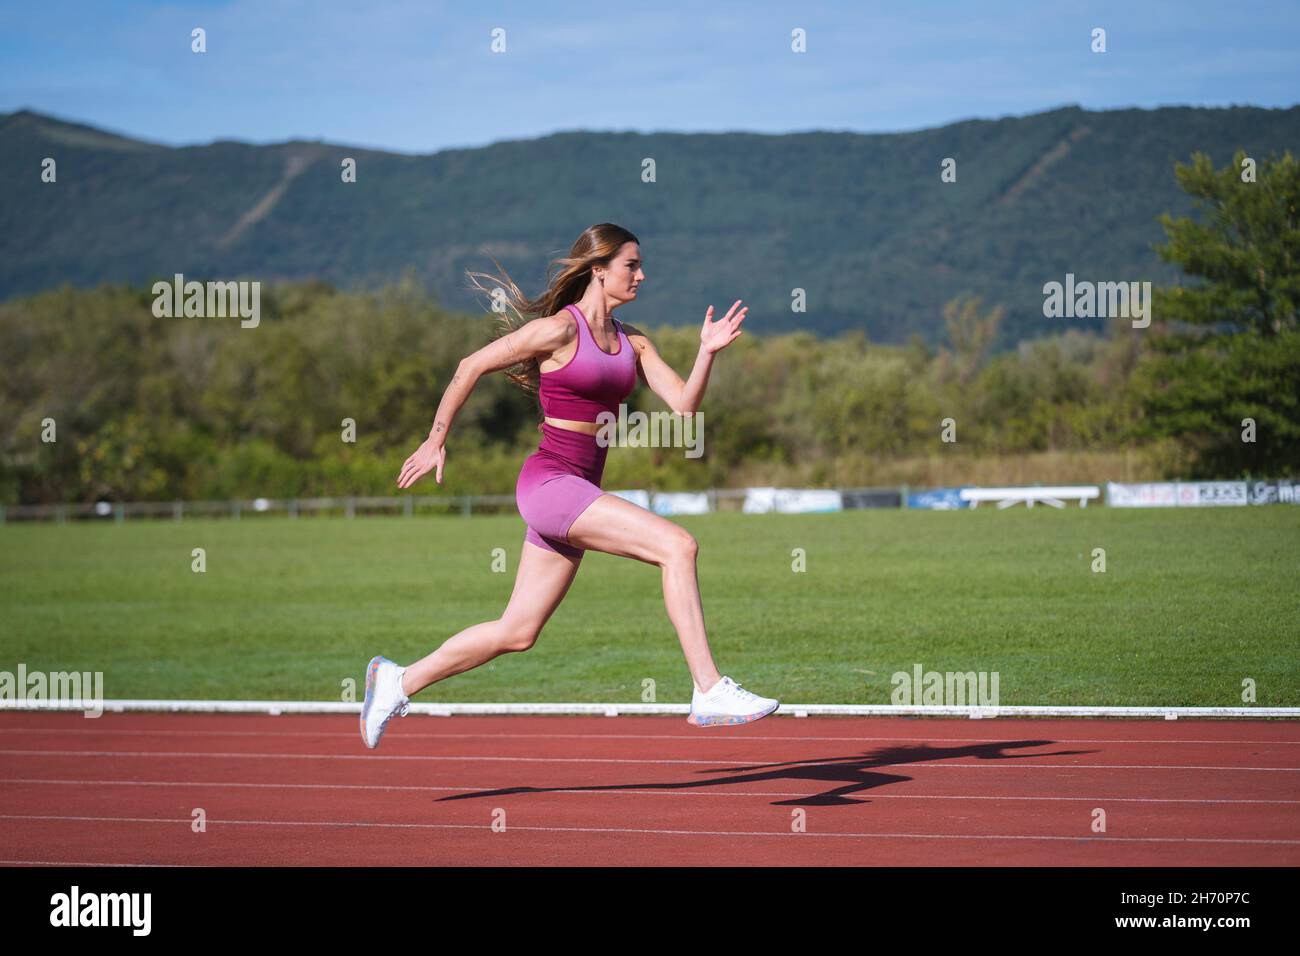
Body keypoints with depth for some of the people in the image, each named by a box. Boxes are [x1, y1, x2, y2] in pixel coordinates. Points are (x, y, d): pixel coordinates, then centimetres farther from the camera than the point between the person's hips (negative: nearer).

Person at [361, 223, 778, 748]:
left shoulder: (632, 343, 13)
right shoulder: (559, 329, -9)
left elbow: (684, 404, 6)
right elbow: (470, 367, -2)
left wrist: (708, 352, -10)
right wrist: (435, 441, 1)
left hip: (579, 495, 9)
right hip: (549, 482, -9)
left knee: (516, 633, 11)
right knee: (677, 544, -21)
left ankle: (398, 682, 26)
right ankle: (709, 692, -23)